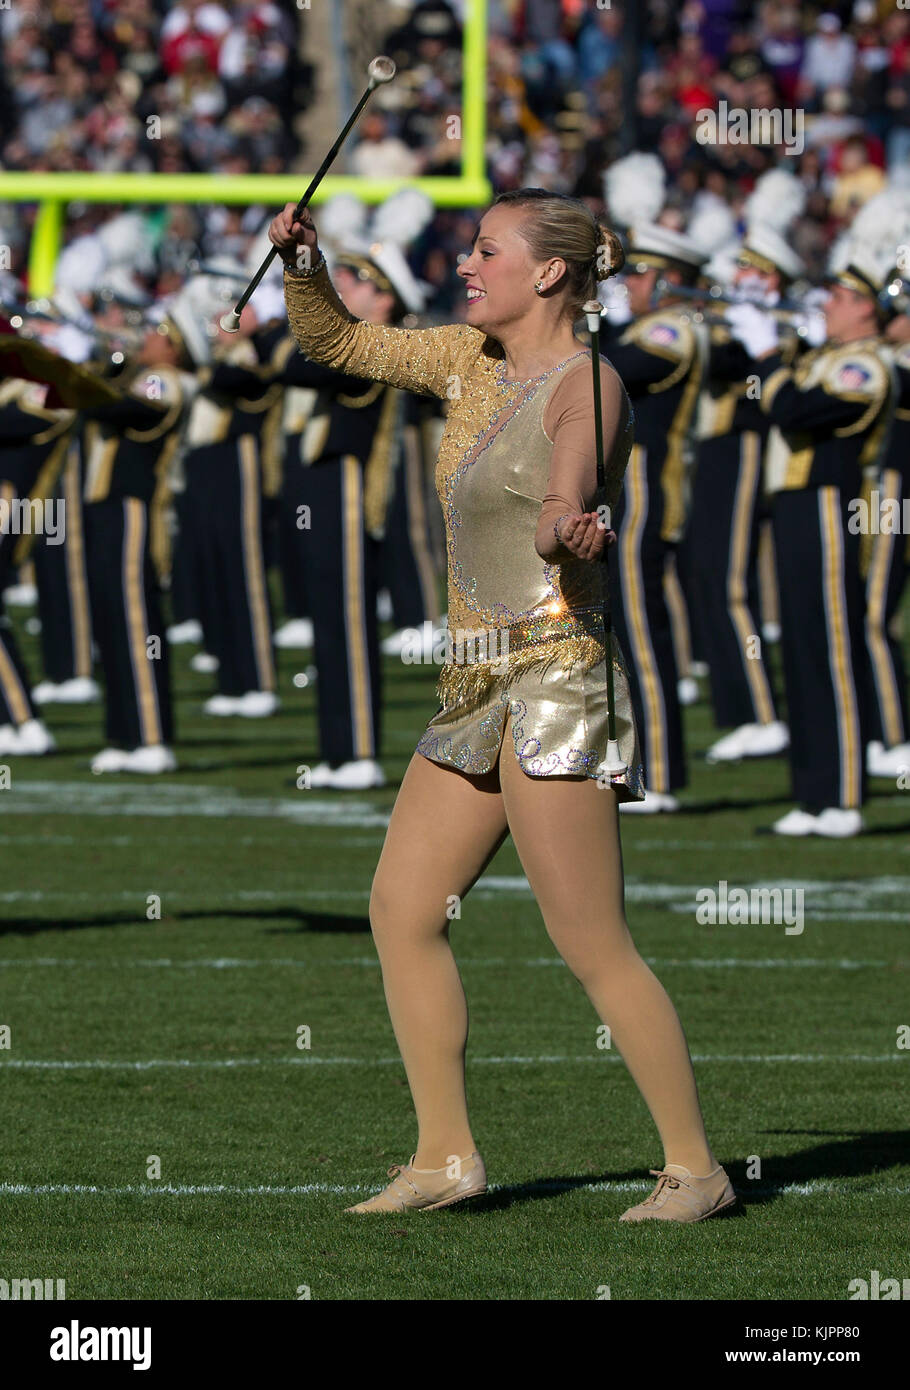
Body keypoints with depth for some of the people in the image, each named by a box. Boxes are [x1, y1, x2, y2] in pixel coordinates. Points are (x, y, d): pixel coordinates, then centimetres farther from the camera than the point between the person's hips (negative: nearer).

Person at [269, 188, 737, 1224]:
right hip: (478, 684, 9)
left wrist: (564, 524, -53)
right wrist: (305, 262, 5)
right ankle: (445, 1156, 13)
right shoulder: (471, 359, 13)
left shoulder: (586, 384, -12)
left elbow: (564, 491, -31)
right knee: (400, 910, 7)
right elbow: (334, 342, 23)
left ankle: (694, 1167, -5)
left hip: (554, 669, -9)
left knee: (591, 946, -11)